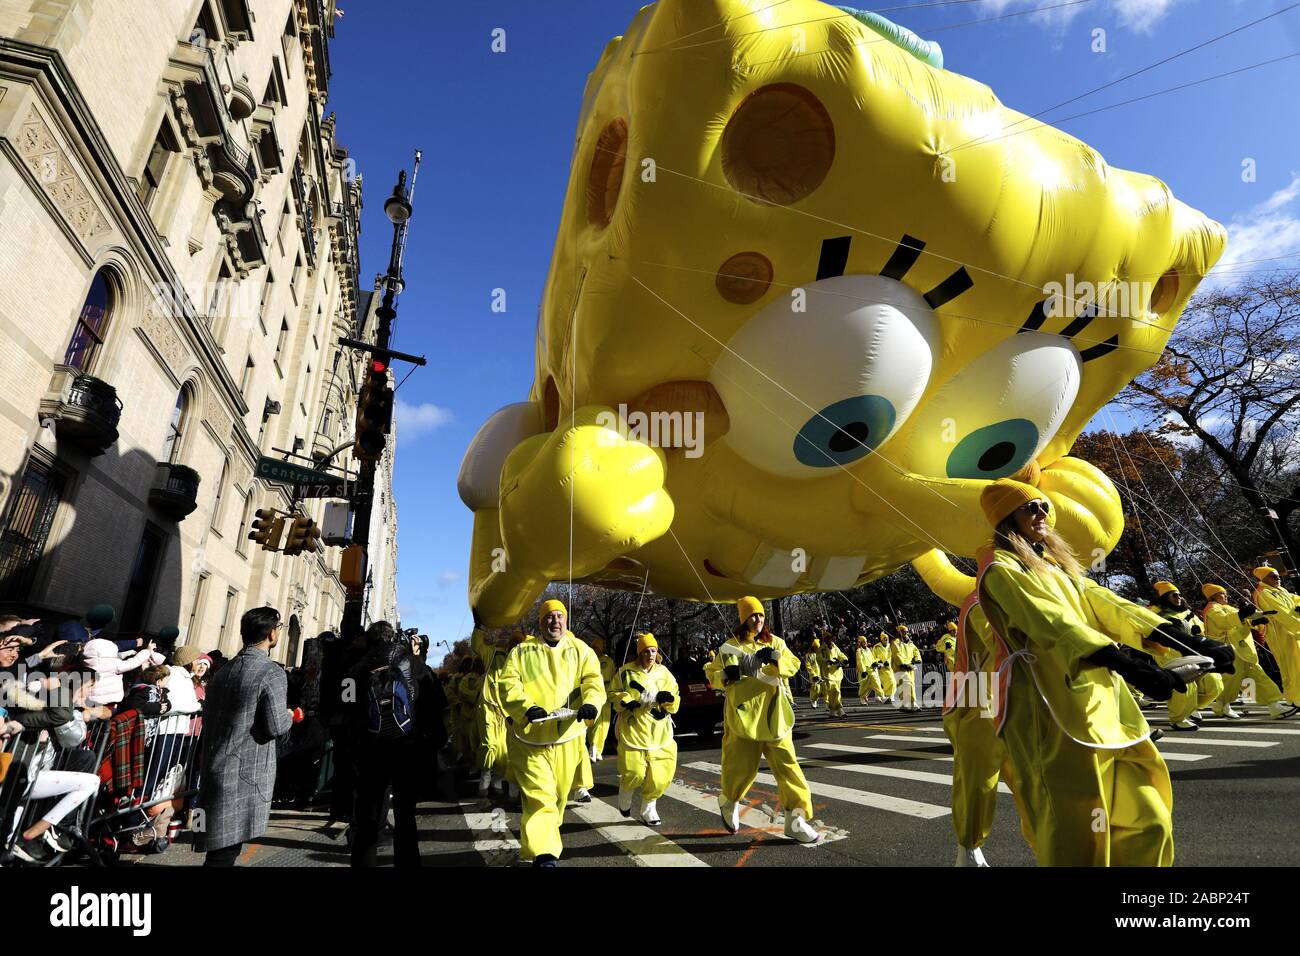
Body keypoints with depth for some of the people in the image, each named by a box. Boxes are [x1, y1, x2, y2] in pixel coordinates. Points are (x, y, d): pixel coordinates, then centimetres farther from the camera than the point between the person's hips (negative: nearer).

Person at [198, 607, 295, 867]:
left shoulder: (223, 670, 9)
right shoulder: (272, 673, -15)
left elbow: (208, 716, 15)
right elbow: (276, 727, -18)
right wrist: (288, 716, 3)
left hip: (216, 768, 8)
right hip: (246, 774, -8)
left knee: (221, 847, 17)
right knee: (225, 852, -3)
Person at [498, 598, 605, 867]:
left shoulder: (581, 651, 6)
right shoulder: (521, 651, 3)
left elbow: (594, 681, -5)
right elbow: (508, 684, -8)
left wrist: (590, 704, -27)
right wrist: (527, 707, -26)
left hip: (567, 736, 3)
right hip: (531, 737, -2)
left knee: (559, 795, 18)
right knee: (539, 795, -12)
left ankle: (547, 833, 43)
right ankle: (544, 854, -12)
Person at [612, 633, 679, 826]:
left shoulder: (664, 673, 4)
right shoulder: (626, 671, -4)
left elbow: (674, 705, 6)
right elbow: (613, 693, 4)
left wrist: (669, 699, -17)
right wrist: (626, 701, -14)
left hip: (660, 732, 3)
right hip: (633, 729, -3)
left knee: (660, 777, 0)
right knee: (634, 773, -6)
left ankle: (648, 807, 26)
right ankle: (625, 795, 29)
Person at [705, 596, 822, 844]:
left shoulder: (774, 642, 8)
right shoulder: (730, 647, 0)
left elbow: (793, 665, -4)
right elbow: (711, 674, 3)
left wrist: (776, 659, -24)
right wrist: (725, 676, -19)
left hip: (774, 717, 3)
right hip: (743, 716, -2)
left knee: (788, 765, -2)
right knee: (742, 767, 5)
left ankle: (796, 820, 9)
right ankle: (728, 801, 36)